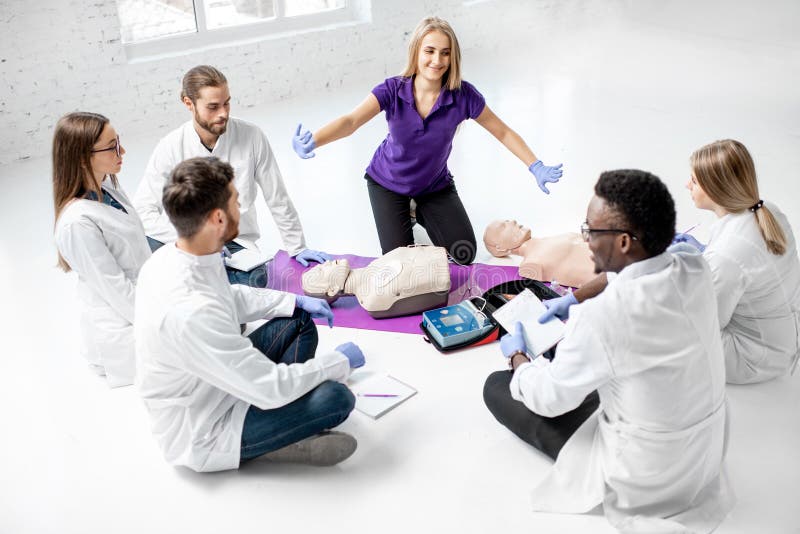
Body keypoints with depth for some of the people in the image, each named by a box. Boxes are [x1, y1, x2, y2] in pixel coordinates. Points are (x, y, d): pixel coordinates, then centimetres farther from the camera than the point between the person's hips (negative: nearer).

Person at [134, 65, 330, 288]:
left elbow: (278, 199, 2)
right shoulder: (170, 148, -7)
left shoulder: (251, 136, -6)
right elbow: (143, 212, -9)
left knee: (255, 279, -33)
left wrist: (296, 247, 7)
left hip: (237, 242, 0)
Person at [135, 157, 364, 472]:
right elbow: (271, 389, -28)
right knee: (336, 397, -21)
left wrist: (296, 301, 9)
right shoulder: (190, 313, -38)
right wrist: (340, 361, -13)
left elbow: (230, 297, 13)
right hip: (200, 436, -9)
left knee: (298, 321, 9)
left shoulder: (169, 257, -9)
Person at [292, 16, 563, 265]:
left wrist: (537, 167, -18)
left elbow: (503, 132, -12)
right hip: (387, 183, -1)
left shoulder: (463, 95, -23)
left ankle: (421, 212, 24)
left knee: (464, 254, -5)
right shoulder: (393, 90, -26)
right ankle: (405, 213, 28)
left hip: (435, 185, 1)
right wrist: (313, 141, -57)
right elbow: (350, 121, -38)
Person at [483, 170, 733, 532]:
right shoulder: (696, 271, -13)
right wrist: (579, 303, 16)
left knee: (496, 386, 4)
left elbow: (548, 399, -17)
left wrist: (516, 355, 2)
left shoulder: (603, 315, -34)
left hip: (644, 481, -7)